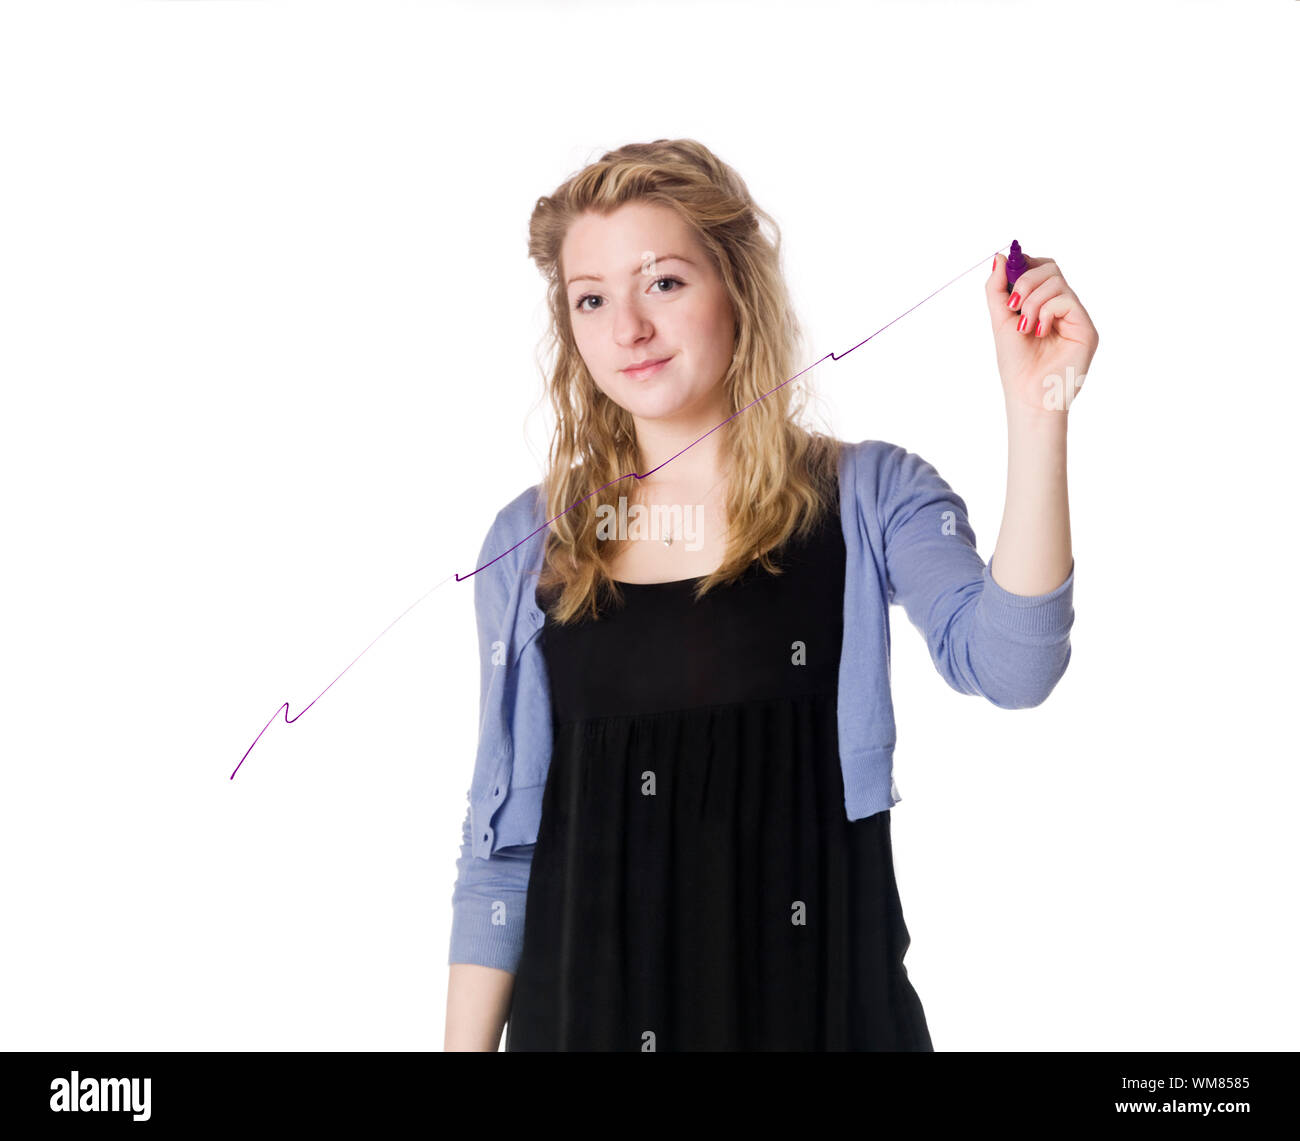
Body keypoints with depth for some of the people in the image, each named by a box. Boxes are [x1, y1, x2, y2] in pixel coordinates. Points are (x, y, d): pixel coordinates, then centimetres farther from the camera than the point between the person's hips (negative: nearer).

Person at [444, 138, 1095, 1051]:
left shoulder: (870, 495, -3)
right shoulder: (529, 544, 2)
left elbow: (1008, 665, -21)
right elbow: (501, 835, 5)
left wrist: (1035, 415, -27)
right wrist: (467, 1038, 2)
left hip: (822, 1000, -1)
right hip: (584, 1005, 2)